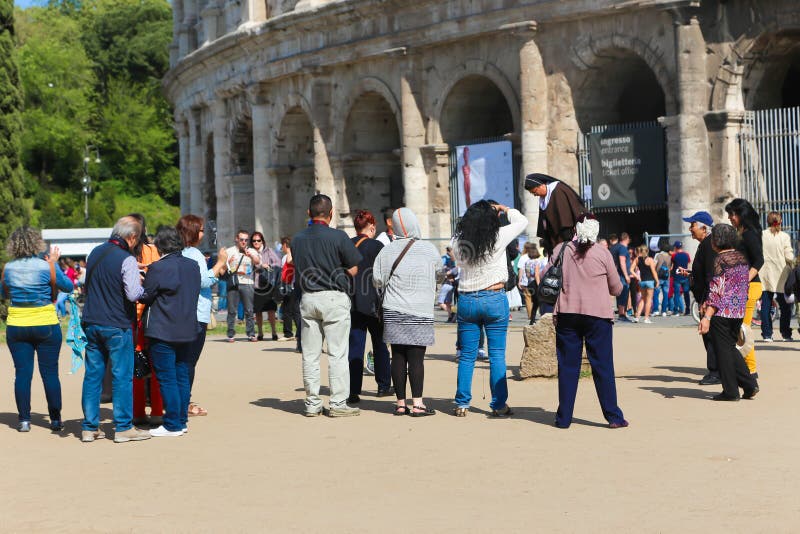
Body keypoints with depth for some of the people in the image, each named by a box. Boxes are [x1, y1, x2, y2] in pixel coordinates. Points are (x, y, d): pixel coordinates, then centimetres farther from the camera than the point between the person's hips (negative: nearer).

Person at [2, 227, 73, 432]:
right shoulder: (47, 267, -9)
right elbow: (68, 286, 3)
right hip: (45, 325, -2)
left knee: (22, 373, 5)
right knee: (50, 373, 4)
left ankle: (24, 420, 5)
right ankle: (55, 420, 9)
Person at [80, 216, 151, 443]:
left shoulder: (95, 253, 9)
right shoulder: (127, 259, -13)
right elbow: (133, 294, -21)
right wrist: (143, 286, 0)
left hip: (91, 323, 7)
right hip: (117, 326, -6)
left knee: (92, 375, 9)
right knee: (122, 376, 1)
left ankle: (90, 427, 12)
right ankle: (123, 427, 4)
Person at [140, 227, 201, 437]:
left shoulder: (157, 268, -14)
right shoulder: (193, 265, 6)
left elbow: (145, 297, -6)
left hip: (163, 332, -6)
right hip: (187, 331, 7)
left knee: (167, 379, -1)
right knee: (182, 377, 12)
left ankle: (172, 425, 0)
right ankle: (181, 421, 18)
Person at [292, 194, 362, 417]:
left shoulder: (297, 239, 6)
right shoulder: (338, 237, -10)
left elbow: (298, 273, 10)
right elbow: (353, 270, -6)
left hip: (307, 298, 5)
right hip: (334, 298, -5)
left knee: (310, 354, 9)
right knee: (337, 353, 0)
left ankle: (312, 403, 13)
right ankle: (338, 403, 0)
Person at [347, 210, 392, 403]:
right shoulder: (376, 246, -9)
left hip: (352, 305, 3)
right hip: (373, 303, -3)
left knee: (354, 348, 2)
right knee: (380, 345, 14)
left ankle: (353, 392, -3)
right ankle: (383, 386, 22)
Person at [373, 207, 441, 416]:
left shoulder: (387, 251, 1)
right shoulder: (429, 250, -4)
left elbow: (377, 280, 5)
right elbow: (437, 268, 14)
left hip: (393, 312, 3)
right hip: (420, 313, -3)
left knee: (398, 357, 6)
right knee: (416, 357, -3)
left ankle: (400, 403, 10)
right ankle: (417, 404, -5)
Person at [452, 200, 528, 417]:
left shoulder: (458, 242, -4)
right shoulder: (498, 238, -10)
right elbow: (522, 221, 5)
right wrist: (505, 209, 20)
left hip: (467, 301, 3)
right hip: (494, 299, -3)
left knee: (467, 355, 9)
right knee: (497, 355, 3)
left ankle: (462, 404, 11)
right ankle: (499, 405, 6)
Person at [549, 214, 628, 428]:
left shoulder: (561, 250, 2)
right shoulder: (603, 254, -2)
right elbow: (616, 288, 6)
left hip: (566, 314, 2)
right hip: (597, 316, -2)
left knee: (567, 366, 7)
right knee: (603, 367, 4)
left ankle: (564, 417, 9)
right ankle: (613, 416, 6)